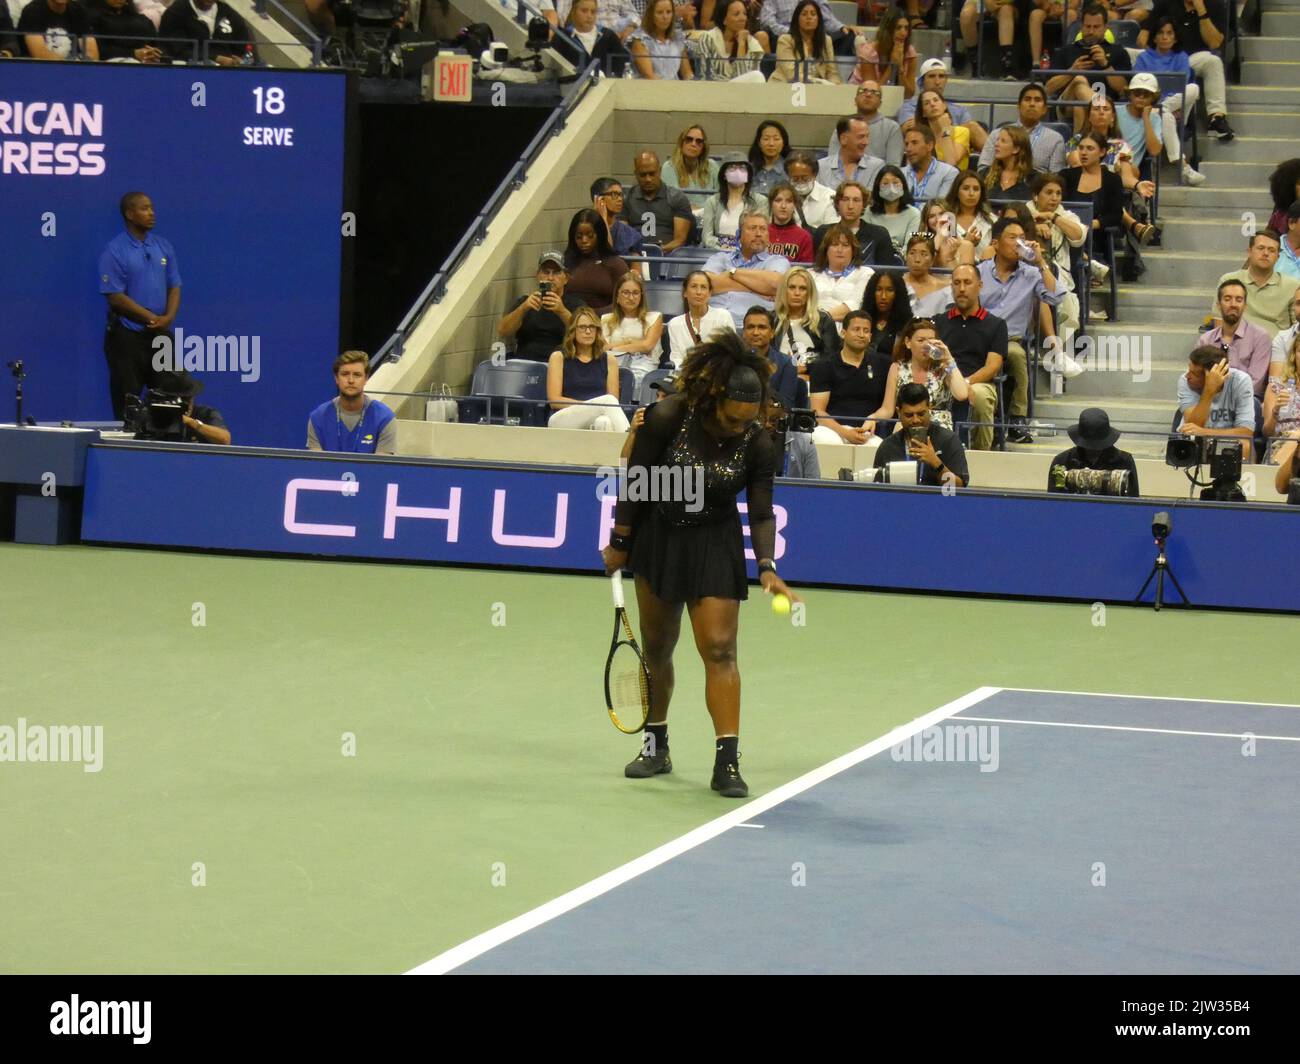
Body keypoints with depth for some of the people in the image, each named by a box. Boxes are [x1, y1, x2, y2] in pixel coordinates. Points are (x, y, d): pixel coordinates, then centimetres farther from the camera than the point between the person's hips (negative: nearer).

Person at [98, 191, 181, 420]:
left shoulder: (164, 247, 8)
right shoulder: (115, 251, -8)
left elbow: (174, 287, 10)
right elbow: (116, 298, -12)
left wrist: (168, 317, -9)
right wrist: (153, 318, -13)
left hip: (161, 334, 5)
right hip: (127, 335, -5)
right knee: (127, 405, -2)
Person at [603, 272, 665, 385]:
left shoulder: (654, 317, 20)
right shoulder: (606, 320, 26)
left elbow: (647, 345, 4)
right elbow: (603, 348, 11)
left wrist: (614, 346, 6)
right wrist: (635, 345, 4)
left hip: (641, 369, -1)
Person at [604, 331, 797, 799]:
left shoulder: (758, 444, -16)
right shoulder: (667, 417, -21)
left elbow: (761, 514, -11)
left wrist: (767, 567, -26)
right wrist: (619, 542, -4)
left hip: (715, 545, -1)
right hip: (658, 535, 1)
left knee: (719, 650, -10)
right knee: (656, 649, 10)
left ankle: (727, 762, -12)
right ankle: (656, 746, 28)